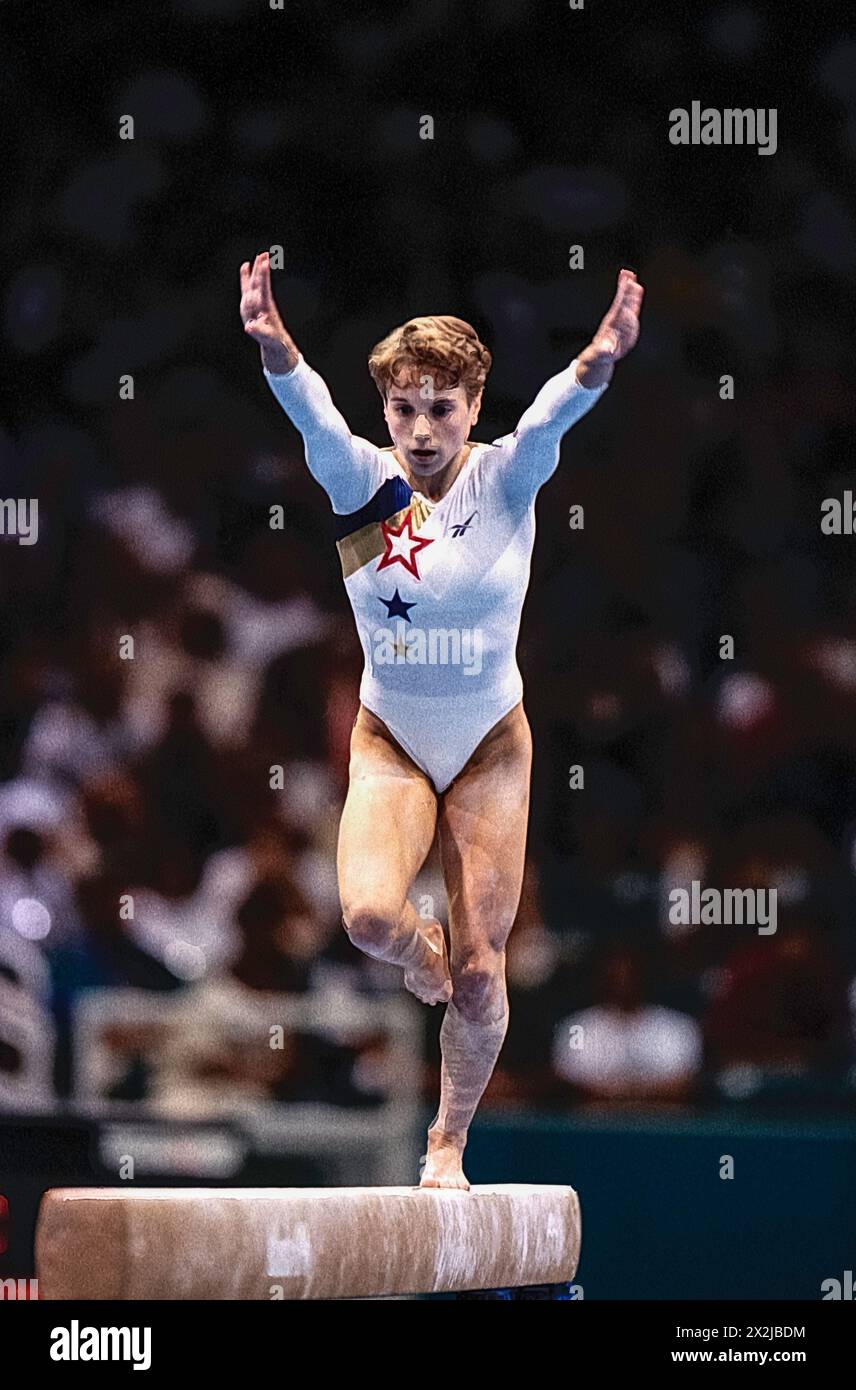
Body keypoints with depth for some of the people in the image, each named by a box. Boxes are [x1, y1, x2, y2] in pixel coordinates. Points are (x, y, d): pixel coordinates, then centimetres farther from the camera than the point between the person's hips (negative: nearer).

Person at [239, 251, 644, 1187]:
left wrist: (600, 362, -52)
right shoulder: (360, 480, -9)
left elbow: (552, 414, -31)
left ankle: (448, 1144, 25)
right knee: (370, 914, -26)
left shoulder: (506, 478, -10)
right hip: (390, 742, 0)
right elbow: (310, 410, -29)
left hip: (489, 749, 0)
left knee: (479, 971, 2)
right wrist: (273, 347, -50)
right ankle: (422, 956, 12)